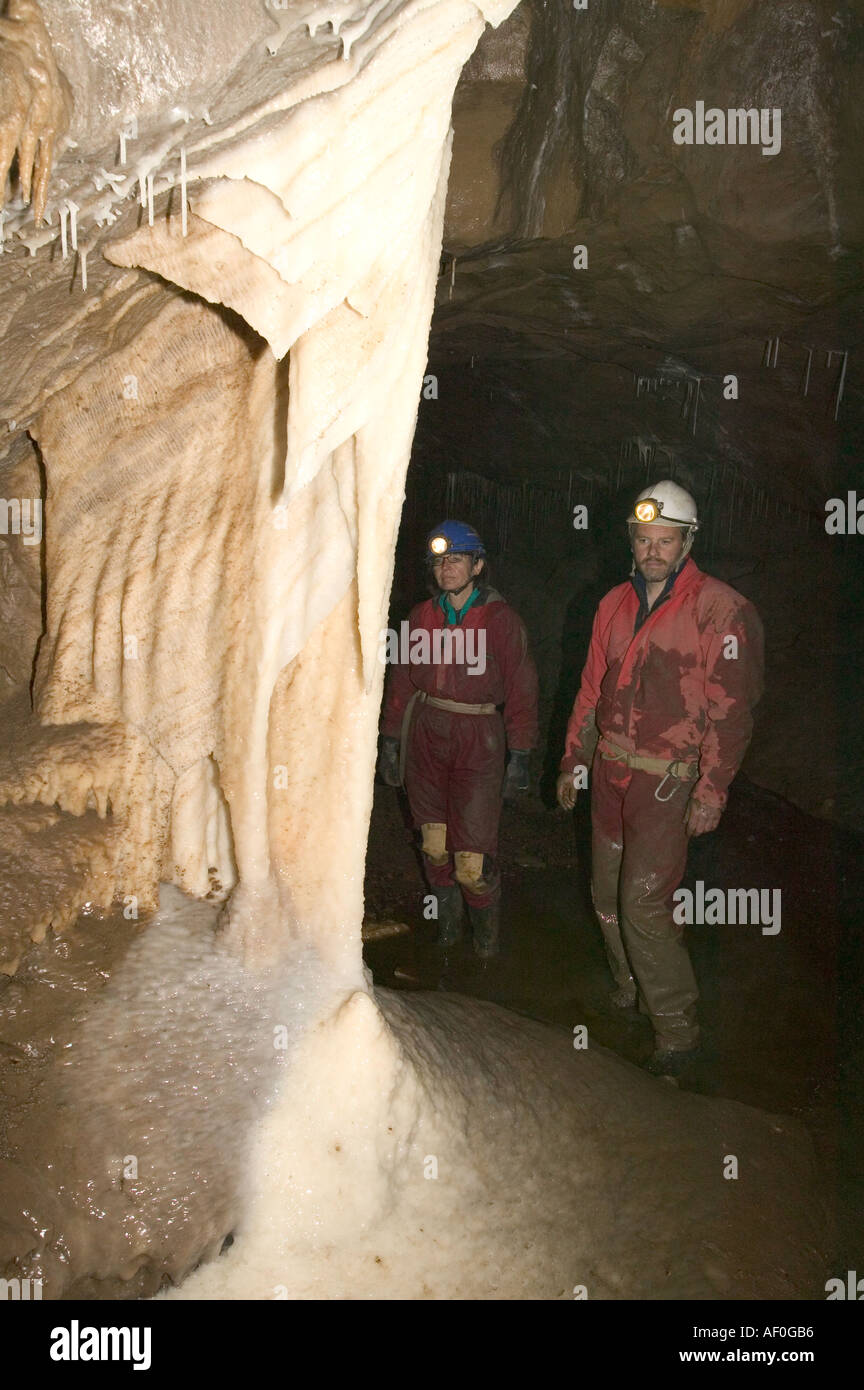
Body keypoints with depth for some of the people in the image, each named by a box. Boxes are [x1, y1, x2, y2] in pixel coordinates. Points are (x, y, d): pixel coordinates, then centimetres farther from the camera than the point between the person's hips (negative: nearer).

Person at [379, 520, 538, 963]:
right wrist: (390, 741, 13)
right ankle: (448, 921, 31)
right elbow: (402, 681, 13)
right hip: (425, 733, 4)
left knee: (472, 860, -6)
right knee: (434, 844, 9)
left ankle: (487, 942, 18)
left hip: (478, 739, -4)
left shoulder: (501, 620, -4)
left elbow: (520, 690, -3)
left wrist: (519, 756, -5)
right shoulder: (422, 617, 7)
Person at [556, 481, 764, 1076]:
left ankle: (678, 1034, 4)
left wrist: (712, 792, -15)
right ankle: (631, 994, 32)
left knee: (643, 903, -10)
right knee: (609, 896, 13)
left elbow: (731, 710, -11)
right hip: (610, 774, 7)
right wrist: (573, 762, 17)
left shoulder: (721, 610, -10)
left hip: (668, 781, -6)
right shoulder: (615, 605, 9)